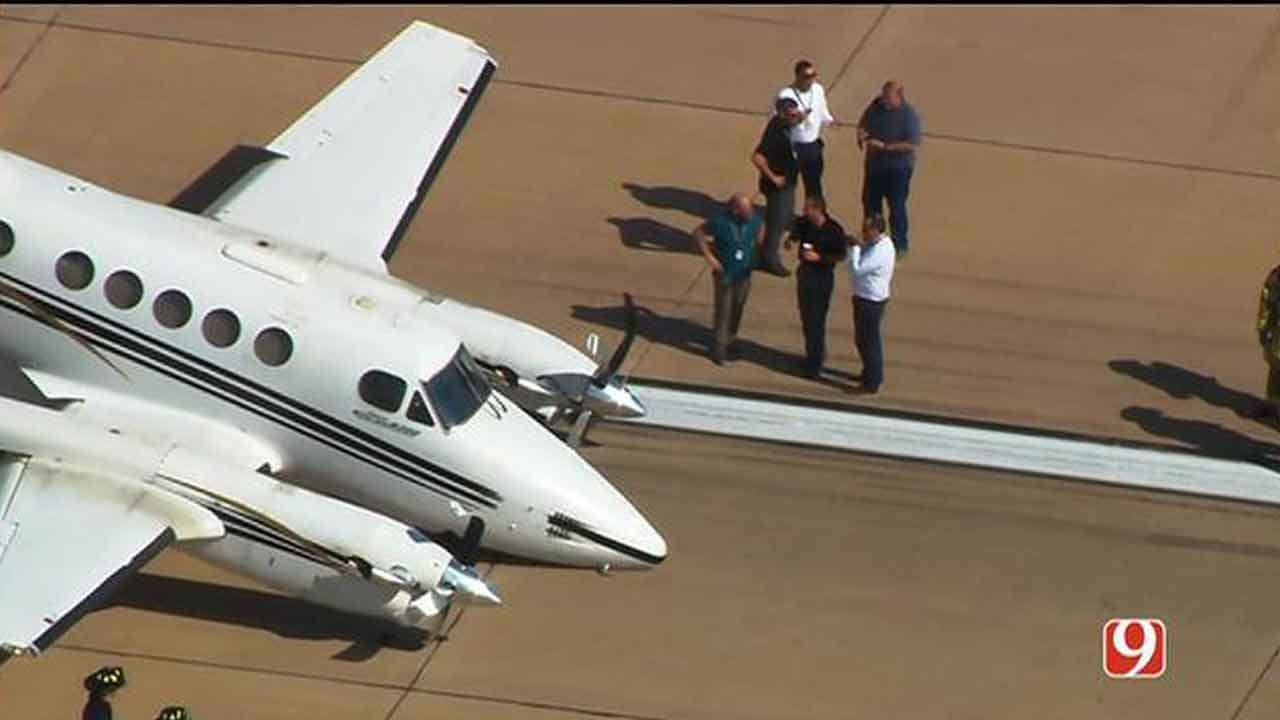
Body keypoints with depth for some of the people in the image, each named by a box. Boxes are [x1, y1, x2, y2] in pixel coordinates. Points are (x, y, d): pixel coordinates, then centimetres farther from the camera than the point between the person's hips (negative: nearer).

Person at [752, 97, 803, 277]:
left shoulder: (784, 125, -3)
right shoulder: (775, 133, -31)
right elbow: (757, 158, -36)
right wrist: (773, 177, -26)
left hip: (788, 182, 10)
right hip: (778, 186, -10)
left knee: (786, 217, 23)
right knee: (776, 223, 4)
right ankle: (770, 260, 21)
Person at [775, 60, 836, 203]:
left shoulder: (818, 89, -1)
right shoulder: (785, 96, -20)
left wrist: (829, 120, -8)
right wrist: (796, 120, -34)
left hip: (813, 145, 6)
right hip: (792, 147, -6)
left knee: (814, 185, 20)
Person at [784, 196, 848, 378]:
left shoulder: (834, 230, -19)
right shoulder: (803, 223, -5)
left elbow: (842, 255, -11)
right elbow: (795, 234, 16)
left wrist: (819, 257, -22)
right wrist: (790, 241, -8)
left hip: (823, 276, -6)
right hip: (805, 272, 6)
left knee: (816, 321, -4)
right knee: (806, 317, 16)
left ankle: (815, 363, 4)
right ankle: (815, 354, 34)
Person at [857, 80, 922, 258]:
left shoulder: (909, 115, -21)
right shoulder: (877, 106, -3)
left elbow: (912, 144, -25)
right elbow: (864, 121, 17)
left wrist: (885, 146, -29)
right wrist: (861, 132, -5)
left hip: (897, 168, -7)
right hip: (875, 163, 7)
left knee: (896, 206, 0)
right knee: (870, 202, 18)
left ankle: (900, 245, 16)